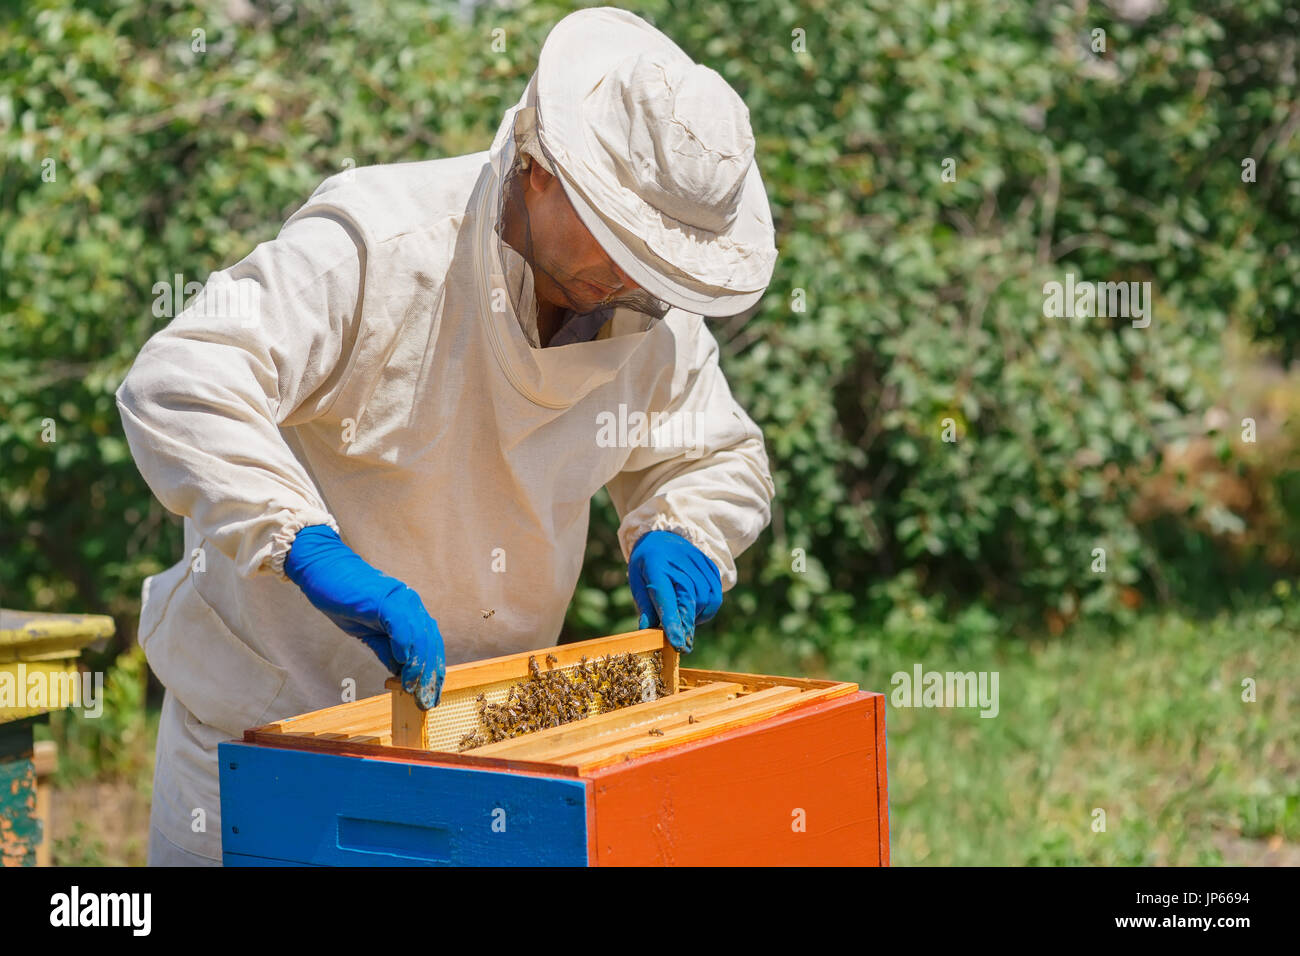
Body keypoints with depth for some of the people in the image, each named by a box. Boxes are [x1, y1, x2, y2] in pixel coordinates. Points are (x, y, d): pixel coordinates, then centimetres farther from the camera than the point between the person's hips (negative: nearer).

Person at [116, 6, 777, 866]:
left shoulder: (657, 316, -4)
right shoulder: (378, 248, -24)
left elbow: (718, 459, 13)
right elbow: (179, 386, -34)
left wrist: (678, 539, -10)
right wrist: (314, 553, -44)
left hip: (482, 724, 5)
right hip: (272, 709, -5)